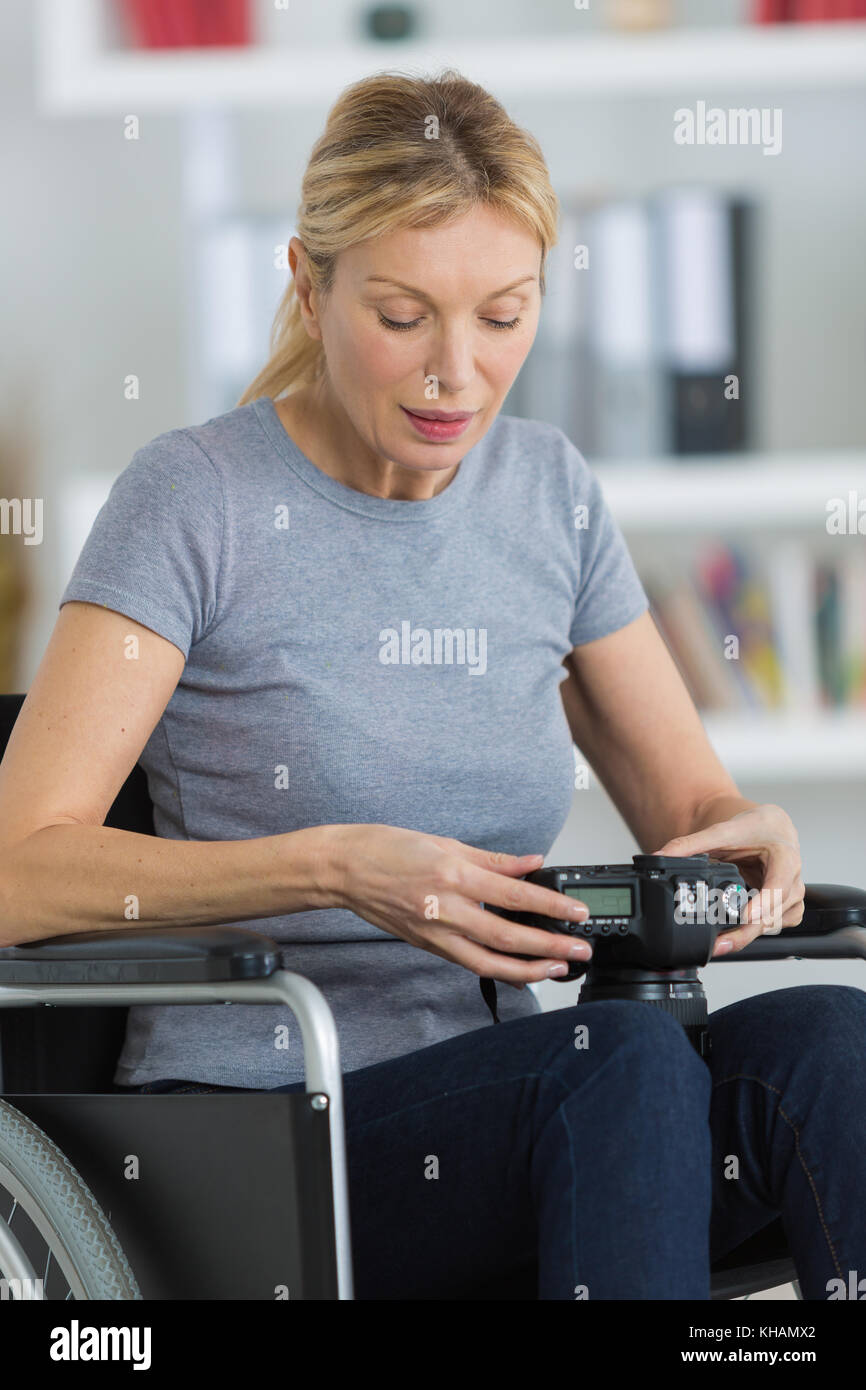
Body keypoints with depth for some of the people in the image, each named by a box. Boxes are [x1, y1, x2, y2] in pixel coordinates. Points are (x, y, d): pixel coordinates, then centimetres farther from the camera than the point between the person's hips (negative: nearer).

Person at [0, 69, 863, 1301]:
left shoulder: (551, 494, 11)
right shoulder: (196, 499, -6)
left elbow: (686, 801, 18)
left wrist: (749, 833, -7)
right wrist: (334, 868, -26)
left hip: (504, 1127, 5)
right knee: (621, 1056, -35)